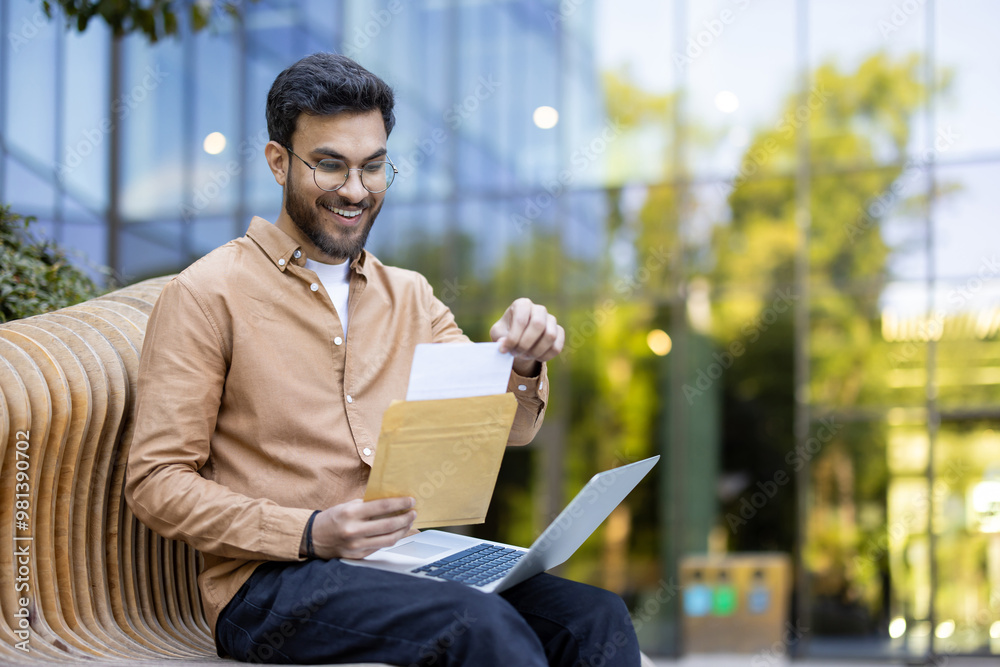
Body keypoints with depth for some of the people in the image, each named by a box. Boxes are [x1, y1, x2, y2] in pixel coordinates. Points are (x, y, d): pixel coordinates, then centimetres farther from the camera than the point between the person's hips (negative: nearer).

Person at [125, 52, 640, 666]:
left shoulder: (409, 296, 19)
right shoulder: (207, 296, -1)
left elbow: (505, 429, 14)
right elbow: (155, 482, -6)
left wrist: (523, 365, -10)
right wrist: (310, 533, -19)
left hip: (410, 561, 6)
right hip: (271, 583, -5)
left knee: (598, 617, -20)